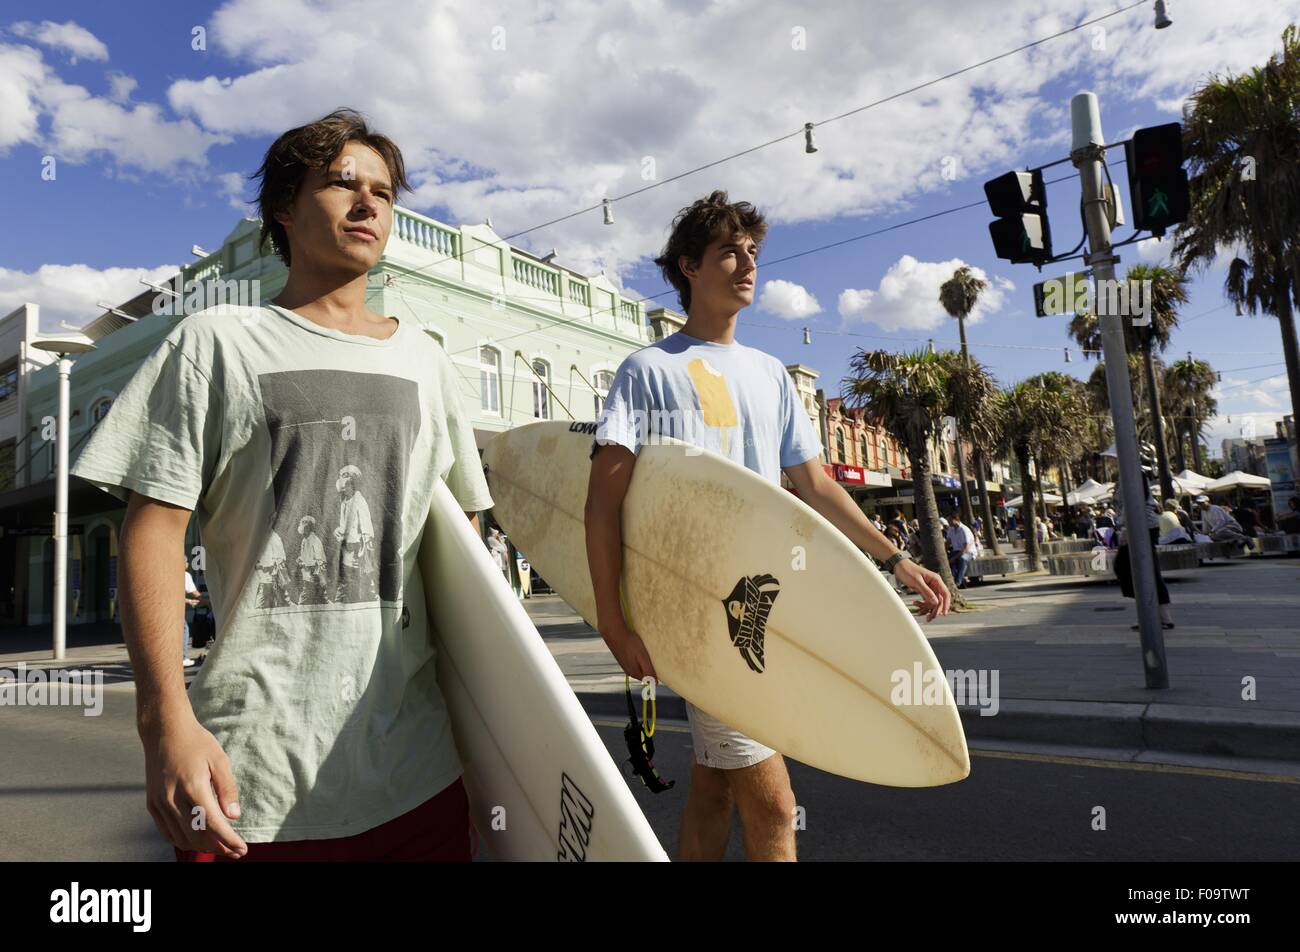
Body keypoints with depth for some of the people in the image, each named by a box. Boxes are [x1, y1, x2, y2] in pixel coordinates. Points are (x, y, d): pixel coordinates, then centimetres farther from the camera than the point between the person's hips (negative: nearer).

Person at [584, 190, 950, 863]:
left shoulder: (771, 374, 16)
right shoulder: (649, 369, -3)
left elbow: (814, 487, 17)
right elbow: (604, 499, -9)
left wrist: (896, 560, 11)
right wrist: (614, 622, -16)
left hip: (767, 605, 6)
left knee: (714, 784, 14)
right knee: (771, 804, -4)